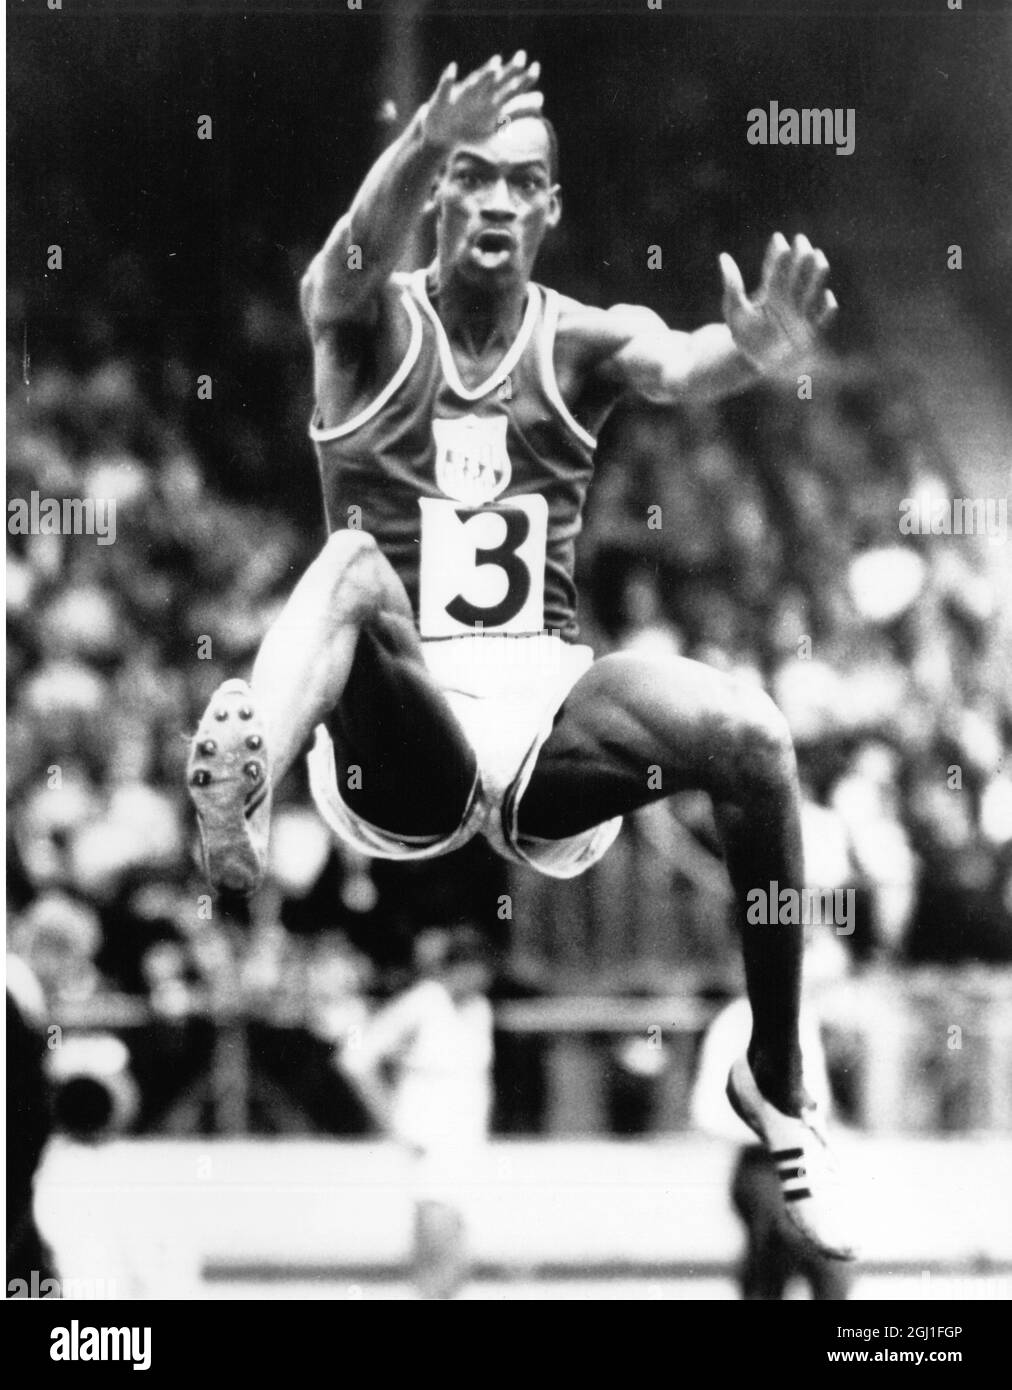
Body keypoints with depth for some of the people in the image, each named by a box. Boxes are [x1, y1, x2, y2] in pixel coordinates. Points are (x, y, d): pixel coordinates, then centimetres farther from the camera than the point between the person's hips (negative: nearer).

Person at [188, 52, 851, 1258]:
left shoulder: (581, 341, 8)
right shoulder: (374, 326, 4)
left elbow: (673, 366, -15)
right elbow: (349, 269, -21)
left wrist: (749, 354, -41)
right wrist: (419, 152, -45)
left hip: (547, 702, 2)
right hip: (400, 731, -2)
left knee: (748, 734, -25)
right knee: (354, 565, -32)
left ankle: (776, 1084, -10)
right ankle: (241, 791, -65)